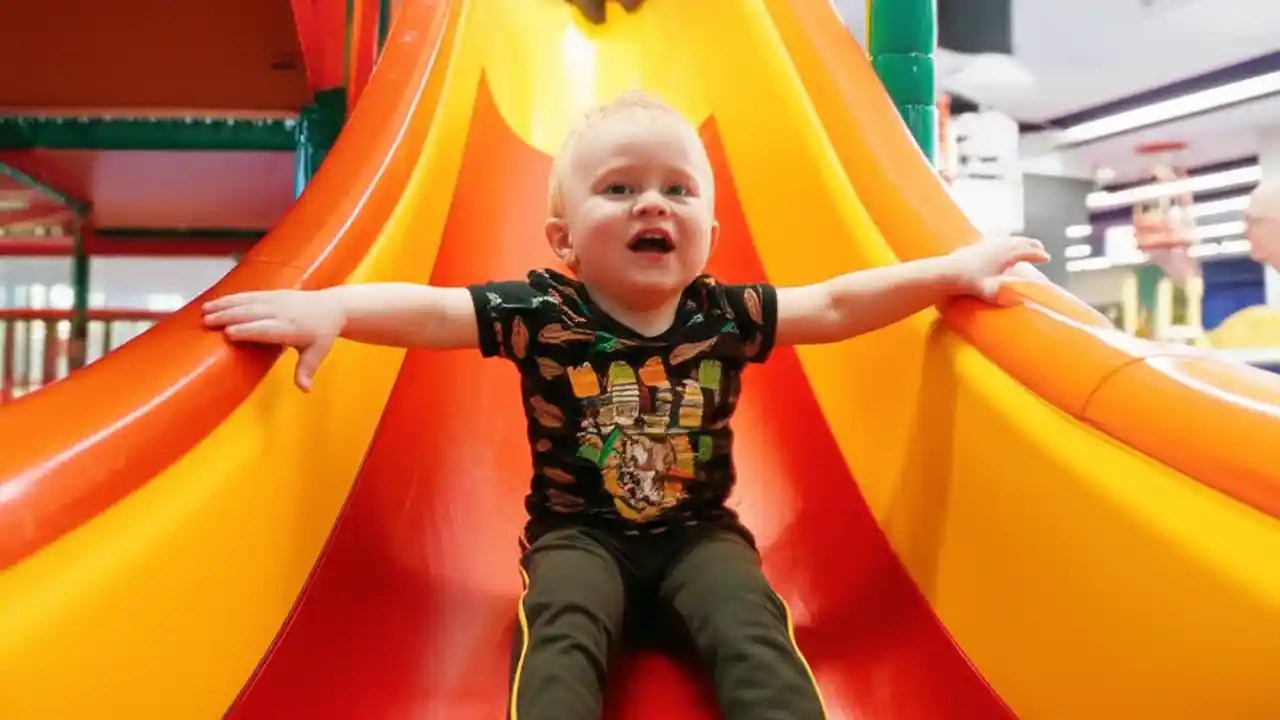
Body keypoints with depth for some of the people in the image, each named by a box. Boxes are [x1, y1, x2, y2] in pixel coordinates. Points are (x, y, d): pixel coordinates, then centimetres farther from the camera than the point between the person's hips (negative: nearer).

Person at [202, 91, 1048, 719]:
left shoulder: (725, 314, -6)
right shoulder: (541, 312, -13)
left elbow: (835, 305, -4)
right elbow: (431, 310, -21)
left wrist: (950, 272, -8)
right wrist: (327, 306, -37)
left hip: (698, 529, 2)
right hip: (578, 529, -1)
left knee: (751, 623, -22)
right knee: (562, 627, -28)